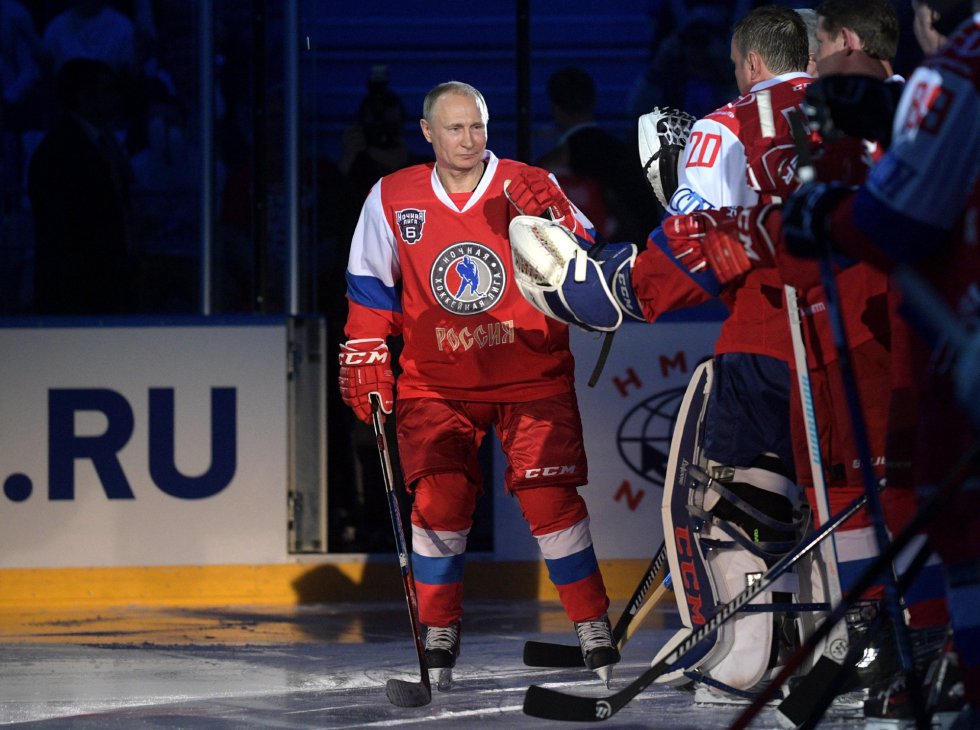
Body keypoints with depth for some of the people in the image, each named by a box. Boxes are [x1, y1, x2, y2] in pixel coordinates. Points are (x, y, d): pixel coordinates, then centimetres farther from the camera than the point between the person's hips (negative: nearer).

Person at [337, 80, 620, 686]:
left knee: (551, 498, -10)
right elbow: (371, 290, 10)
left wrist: (554, 223, -26)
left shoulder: (530, 188, -4)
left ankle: (594, 625, 4)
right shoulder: (392, 199, 1)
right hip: (436, 381, 1)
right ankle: (440, 631, 5)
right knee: (440, 499, -12)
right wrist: (366, 359, 4)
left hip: (531, 374, -1)